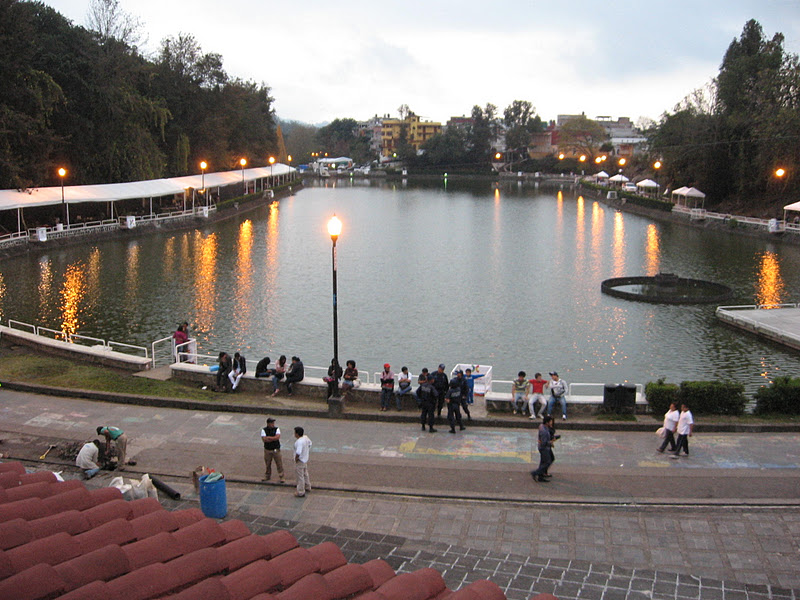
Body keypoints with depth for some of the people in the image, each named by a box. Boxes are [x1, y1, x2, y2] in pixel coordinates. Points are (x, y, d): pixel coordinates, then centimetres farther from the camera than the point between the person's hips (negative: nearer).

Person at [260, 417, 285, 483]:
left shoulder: (277, 429, -2)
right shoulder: (264, 430, -2)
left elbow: (278, 437, -18)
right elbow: (264, 439, -16)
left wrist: (269, 437, -15)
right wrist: (274, 438, -15)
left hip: (276, 450, -1)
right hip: (267, 450, 1)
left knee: (279, 464, -1)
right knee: (267, 464, 12)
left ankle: (282, 477, 6)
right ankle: (267, 476, 29)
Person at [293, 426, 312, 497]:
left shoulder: (299, 442, -32)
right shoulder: (306, 437, -3)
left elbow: (298, 452, -38)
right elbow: (310, 443, 18)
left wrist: (296, 459, -21)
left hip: (300, 461, -10)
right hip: (305, 459, 10)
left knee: (300, 476, 3)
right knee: (305, 474, 26)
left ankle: (301, 492, 12)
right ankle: (307, 487, 42)